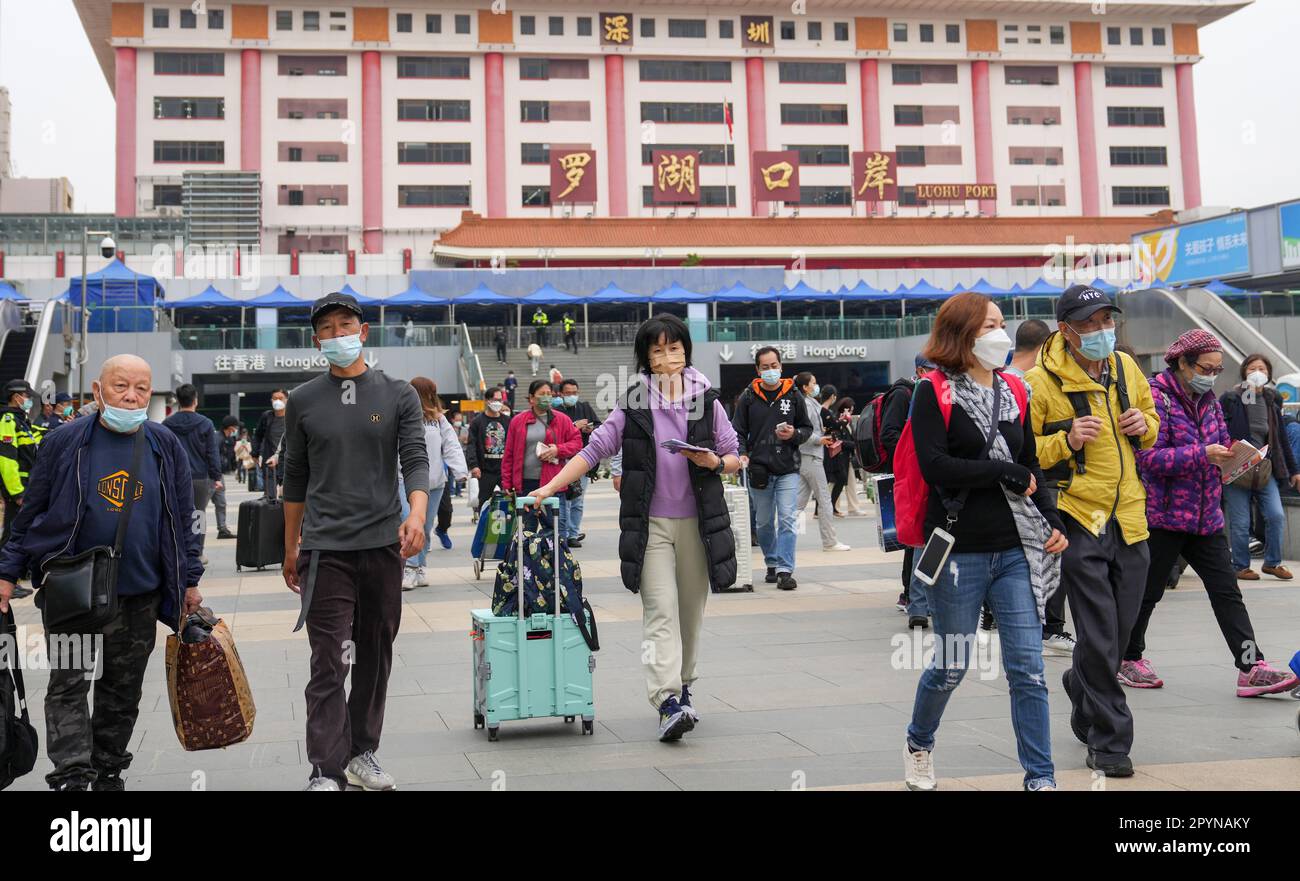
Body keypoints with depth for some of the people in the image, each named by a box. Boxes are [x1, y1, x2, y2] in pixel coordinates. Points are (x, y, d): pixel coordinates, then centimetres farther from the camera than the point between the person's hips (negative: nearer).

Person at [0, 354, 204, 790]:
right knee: (68, 685, -6)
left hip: (140, 595, 2)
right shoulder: (66, 442, -2)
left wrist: (189, 582, 9)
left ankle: (108, 773, 23)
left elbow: (183, 520, 10)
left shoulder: (167, 447, 4)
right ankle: (72, 777, -5)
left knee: (123, 693, 10)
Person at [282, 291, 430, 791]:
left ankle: (362, 753, 24)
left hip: (383, 544, 1)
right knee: (329, 664, -6)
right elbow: (295, 479, 12)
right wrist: (290, 549, 14)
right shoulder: (302, 402, 7)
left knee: (375, 656, 10)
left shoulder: (398, 396, 4)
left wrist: (417, 514, -23)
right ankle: (326, 771, -2)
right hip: (324, 549, -1)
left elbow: (415, 460, -4)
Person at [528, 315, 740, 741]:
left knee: (691, 610, 10)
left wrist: (715, 462, -12)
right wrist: (551, 487, -7)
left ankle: (682, 686, 28)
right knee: (661, 610, -11)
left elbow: (735, 457, 10)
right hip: (650, 522, -2)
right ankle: (668, 702, -18)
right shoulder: (633, 403, 1)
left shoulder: (706, 401, 4)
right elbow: (595, 448, 0)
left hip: (697, 521, 2)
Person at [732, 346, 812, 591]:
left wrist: (794, 434, -9)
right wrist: (742, 454, -13)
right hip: (758, 468, 1)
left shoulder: (793, 395, 5)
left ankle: (785, 569, -9)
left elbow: (807, 428, 12)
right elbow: (738, 431, 4)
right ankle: (772, 564, 27)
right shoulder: (748, 397, 4)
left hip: (788, 469, -1)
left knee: (787, 519, -10)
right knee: (763, 522, 11)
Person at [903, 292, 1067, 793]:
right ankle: (919, 743, 36)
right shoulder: (934, 394, -5)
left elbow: (1031, 466, 14)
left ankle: (1040, 777, 9)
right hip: (960, 553, -4)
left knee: (1027, 668, 0)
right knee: (951, 667, 9)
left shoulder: (1012, 391, 10)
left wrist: (1053, 521, 0)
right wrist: (1008, 474, -12)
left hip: (1017, 550, 4)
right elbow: (935, 467, -18)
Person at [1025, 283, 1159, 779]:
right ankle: (1108, 741, 9)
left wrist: (1145, 425, 2)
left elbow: (1151, 417, 25)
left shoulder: (1126, 367, 9)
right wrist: (1066, 442, -22)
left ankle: (1080, 685, 43)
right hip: (1079, 519, -6)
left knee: (1119, 632, 14)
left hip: (1129, 517, 6)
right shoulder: (1041, 382, -10)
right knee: (1099, 638, -4)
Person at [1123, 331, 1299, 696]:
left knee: (1227, 592, 0)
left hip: (1206, 516, 7)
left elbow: (1221, 442, 22)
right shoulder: (1157, 398, -12)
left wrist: (1230, 458, -1)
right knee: (1147, 593, 6)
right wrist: (1203, 455, -23)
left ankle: (1252, 667, -2)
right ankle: (1128, 659, 22)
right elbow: (1149, 457, -19)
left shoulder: (1209, 402, 13)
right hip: (1163, 515, -7)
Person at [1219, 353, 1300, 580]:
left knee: (1276, 516, -5)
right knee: (1240, 523, -1)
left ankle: (1272, 563, 12)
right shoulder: (1230, 399, -3)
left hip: (1264, 469, 4)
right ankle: (1241, 567, 14)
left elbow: (1280, 438, 18)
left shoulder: (1272, 400, 12)